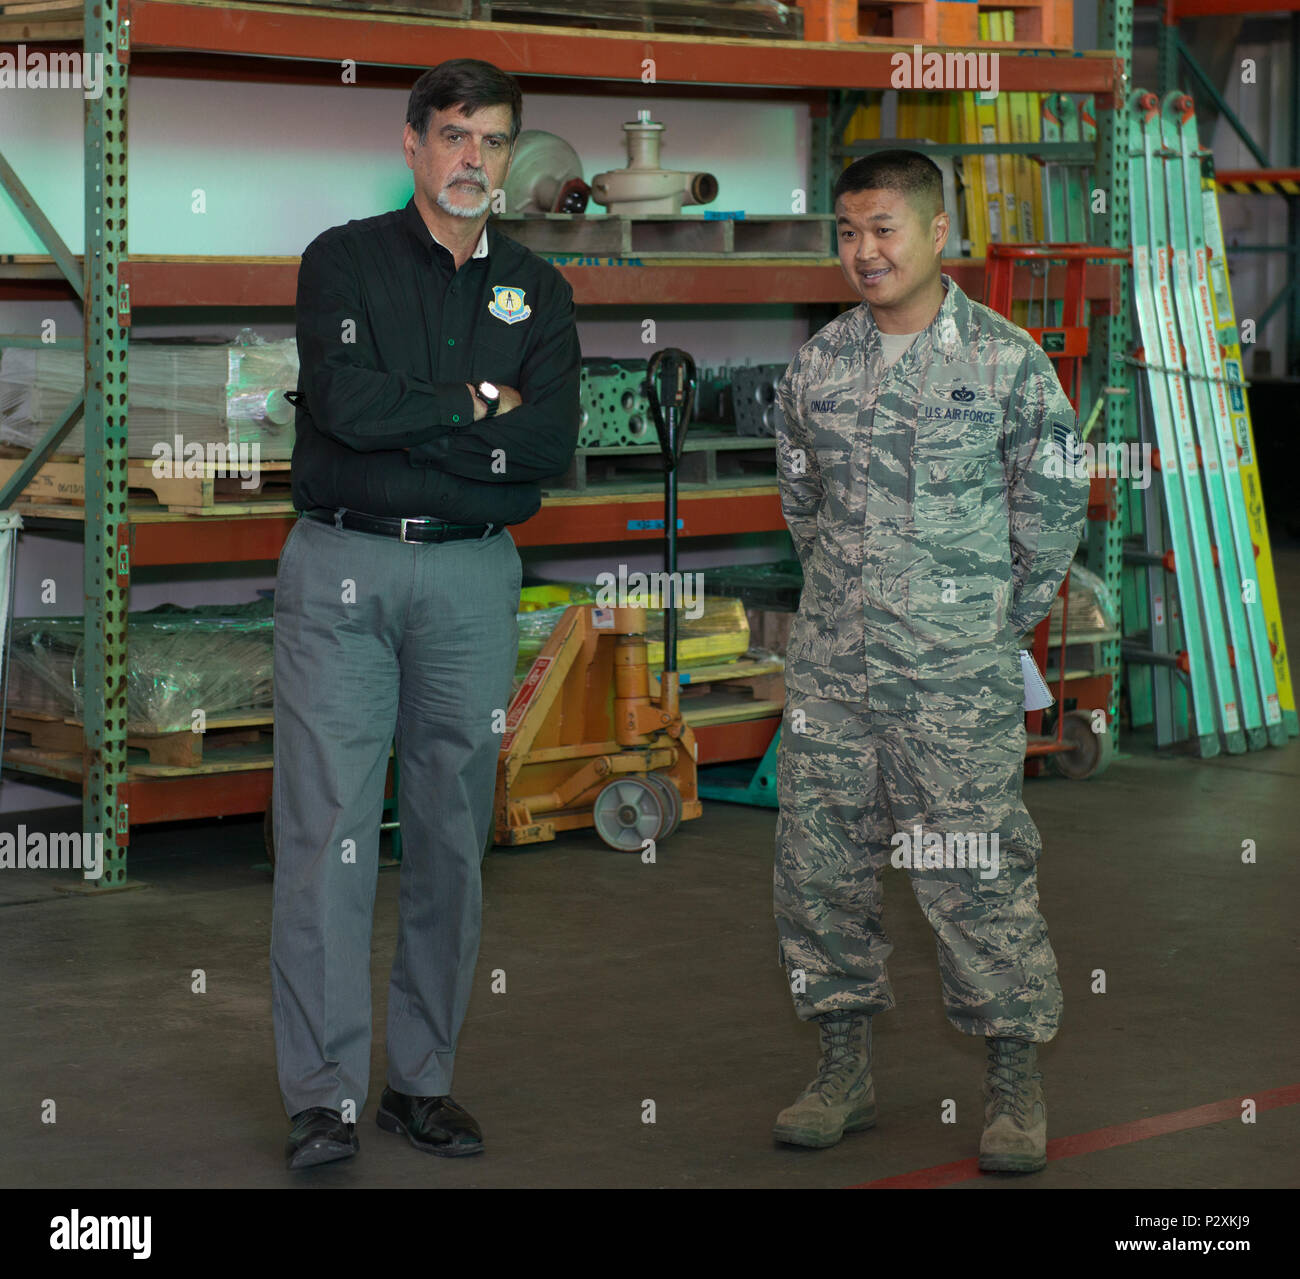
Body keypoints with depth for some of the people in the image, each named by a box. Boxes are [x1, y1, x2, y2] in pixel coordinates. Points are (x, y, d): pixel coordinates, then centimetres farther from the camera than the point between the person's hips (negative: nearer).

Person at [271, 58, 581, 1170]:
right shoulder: (345, 260, 3)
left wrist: (403, 423, -9)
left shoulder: (535, 289, 11)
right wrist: (477, 403, -5)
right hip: (342, 574, -3)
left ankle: (424, 1079, 15)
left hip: (473, 578, 3)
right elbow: (346, 402, -14)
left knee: (453, 836, 6)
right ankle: (325, 1097, -3)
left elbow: (551, 444, -4)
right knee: (329, 833, -7)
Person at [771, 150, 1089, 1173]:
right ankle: (846, 1069, 21)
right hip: (830, 666, 5)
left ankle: (1016, 1083, 11)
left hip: (957, 676, -4)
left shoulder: (1009, 360, -5)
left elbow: (1053, 508, 2)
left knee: (976, 873, -2)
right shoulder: (818, 366, 6)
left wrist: (999, 624, 4)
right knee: (819, 860, 7)